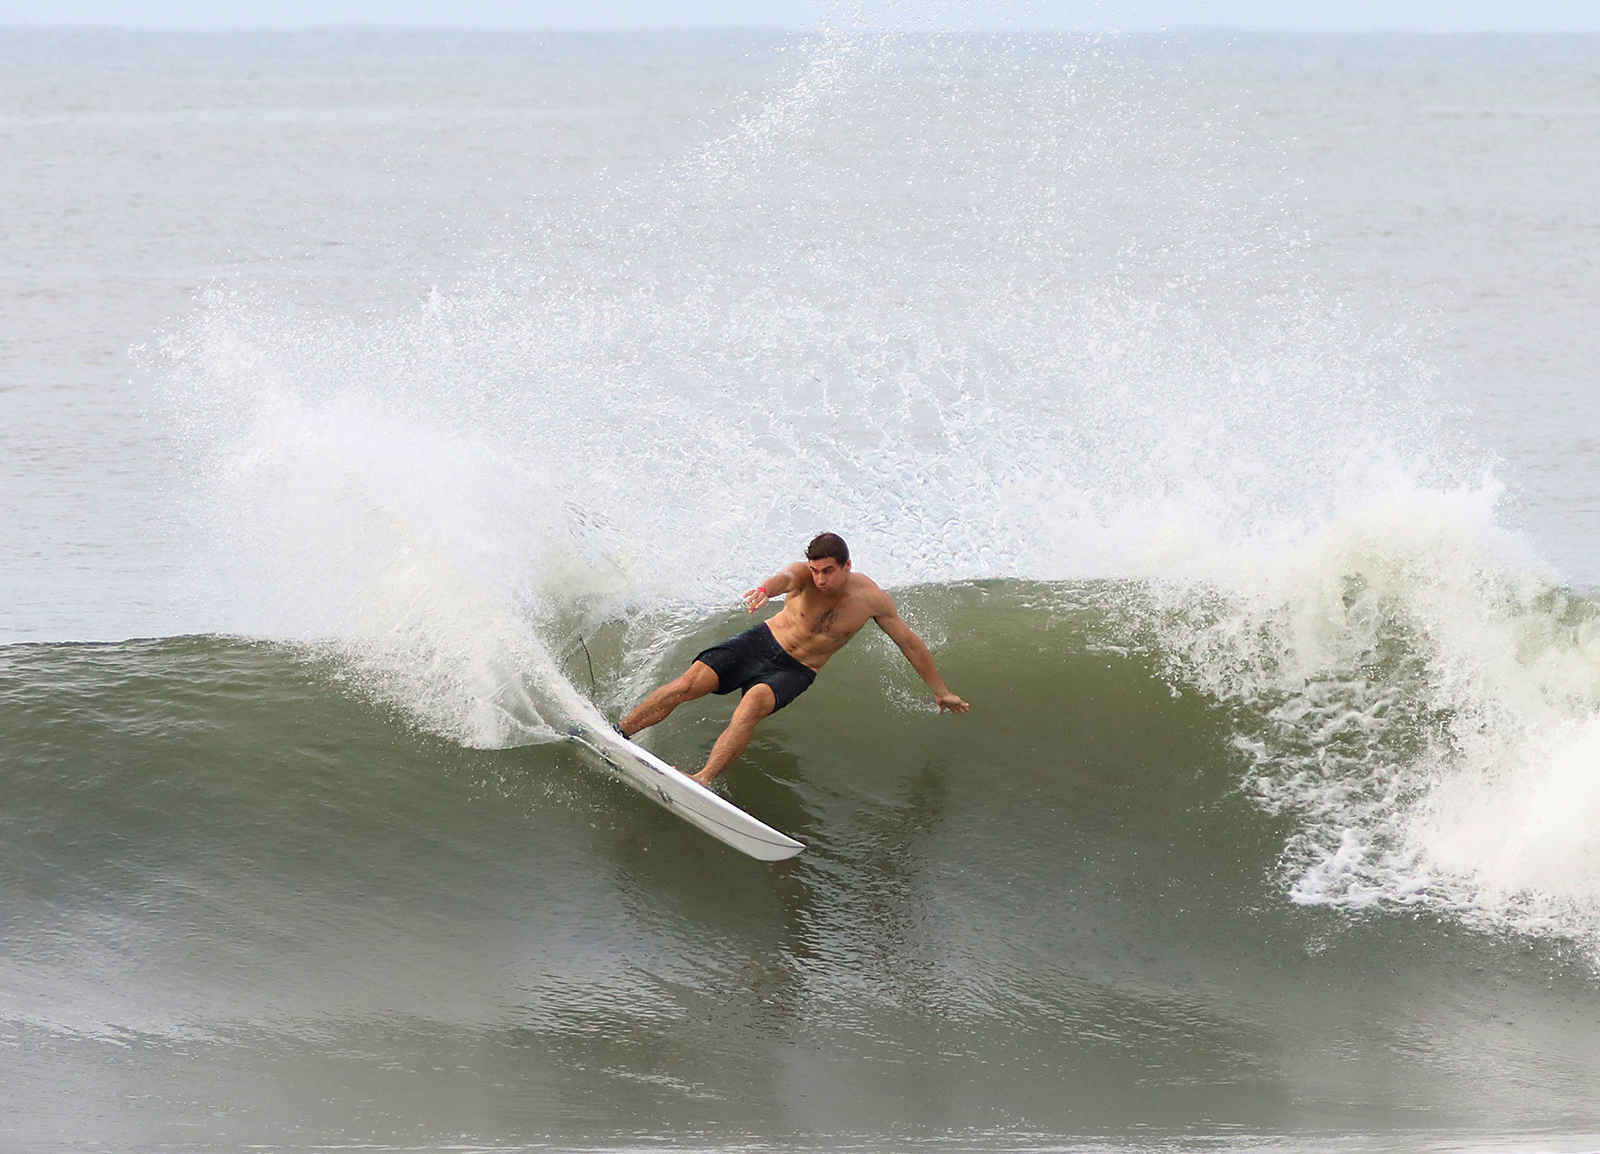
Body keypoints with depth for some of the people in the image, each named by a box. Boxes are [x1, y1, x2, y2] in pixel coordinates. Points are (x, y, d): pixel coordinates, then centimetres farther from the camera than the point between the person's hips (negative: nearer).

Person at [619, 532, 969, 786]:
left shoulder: (871, 599, -12)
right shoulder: (804, 575, -17)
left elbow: (910, 643, 2)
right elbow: (785, 577, -43)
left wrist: (941, 691, 9)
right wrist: (765, 589, -69)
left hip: (794, 672, 0)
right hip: (762, 643, 0)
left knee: (754, 701, -33)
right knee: (691, 681, -19)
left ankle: (704, 778, -43)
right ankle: (617, 733, -7)